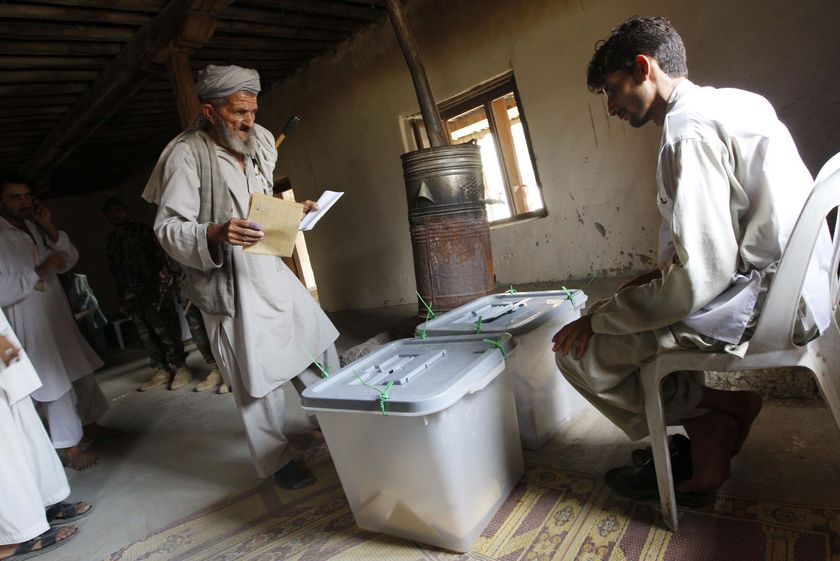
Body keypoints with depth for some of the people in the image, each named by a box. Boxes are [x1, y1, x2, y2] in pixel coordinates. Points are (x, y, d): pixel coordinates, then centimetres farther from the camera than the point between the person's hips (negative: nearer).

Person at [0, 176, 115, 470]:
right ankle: (70, 447, 12)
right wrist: (39, 271, -20)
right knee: (55, 384, -1)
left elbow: (69, 260, 4)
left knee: (81, 372, 18)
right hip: (29, 325, -7)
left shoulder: (35, 228, 7)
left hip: (59, 316, 7)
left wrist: (49, 229, -6)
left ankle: (88, 424, 37)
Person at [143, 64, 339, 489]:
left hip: (270, 270, 8)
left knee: (318, 338, 15)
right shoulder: (187, 154, -13)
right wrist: (216, 233, -35)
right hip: (228, 282, -7)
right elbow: (168, 228, -17)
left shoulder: (255, 146, 10)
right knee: (258, 377, 1)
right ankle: (275, 459, 21)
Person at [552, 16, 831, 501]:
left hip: (764, 305, -10)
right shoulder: (731, 102, 12)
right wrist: (658, 275, 13)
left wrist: (598, 318, -13)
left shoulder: (689, 131, -18)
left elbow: (698, 279, -24)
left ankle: (711, 417, 6)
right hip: (793, 289, 10)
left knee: (578, 347, -11)